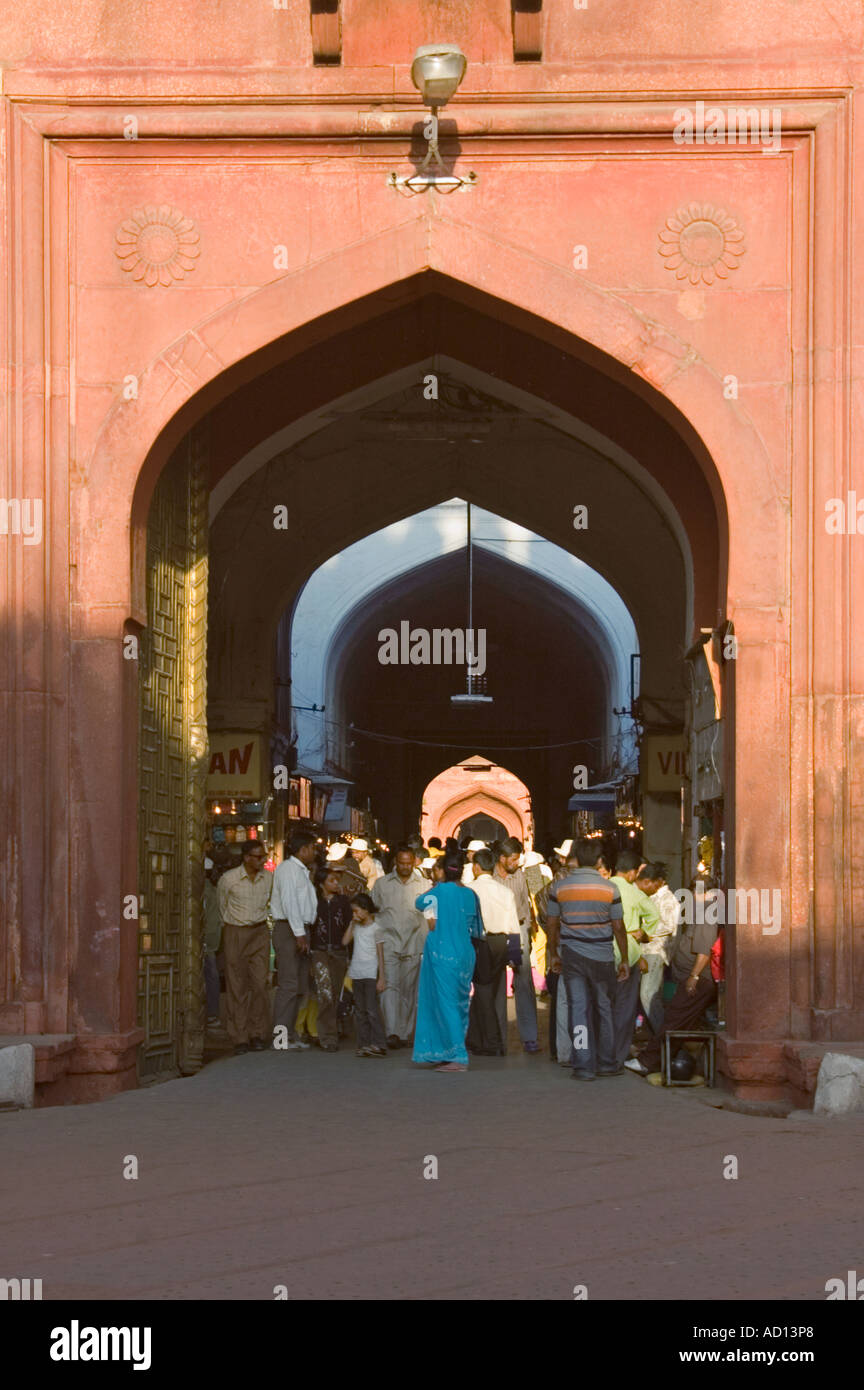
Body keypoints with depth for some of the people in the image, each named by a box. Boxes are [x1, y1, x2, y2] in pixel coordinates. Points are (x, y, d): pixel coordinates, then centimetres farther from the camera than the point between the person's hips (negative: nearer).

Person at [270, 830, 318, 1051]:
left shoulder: (301, 871, 23)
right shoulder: (288, 869, -8)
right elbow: (289, 902, -16)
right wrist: (299, 933, -20)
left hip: (300, 930, 10)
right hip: (288, 929, -10)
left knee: (299, 986, 9)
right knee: (289, 984, -13)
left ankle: (290, 1035, 13)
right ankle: (281, 1036, -14)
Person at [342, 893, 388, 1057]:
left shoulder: (375, 928, -5)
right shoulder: (356, 927, 13)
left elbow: (380, 954, -5)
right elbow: (345, 941, 0)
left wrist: (381, 977, -8)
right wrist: (352, 924, 2)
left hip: (370, 974, -7)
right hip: (357, 974, 7)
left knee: (371, 1008, -12)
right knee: (359, 1011, 5)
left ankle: (378, 1044, -14)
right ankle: (363, 1044, 7)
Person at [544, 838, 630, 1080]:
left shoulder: (559, 886, -2)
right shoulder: (609, 888, -5)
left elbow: (551, 925, 4)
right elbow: (618, 927, -2)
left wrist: (554, 955, 16)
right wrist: (624, 960, 7)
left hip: (572, 955, 1)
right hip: (602, 957, -1)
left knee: (578, 1008, 3)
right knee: (604, 1008, 13)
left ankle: (584, 1066, 1)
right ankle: (606, 1063, 20)